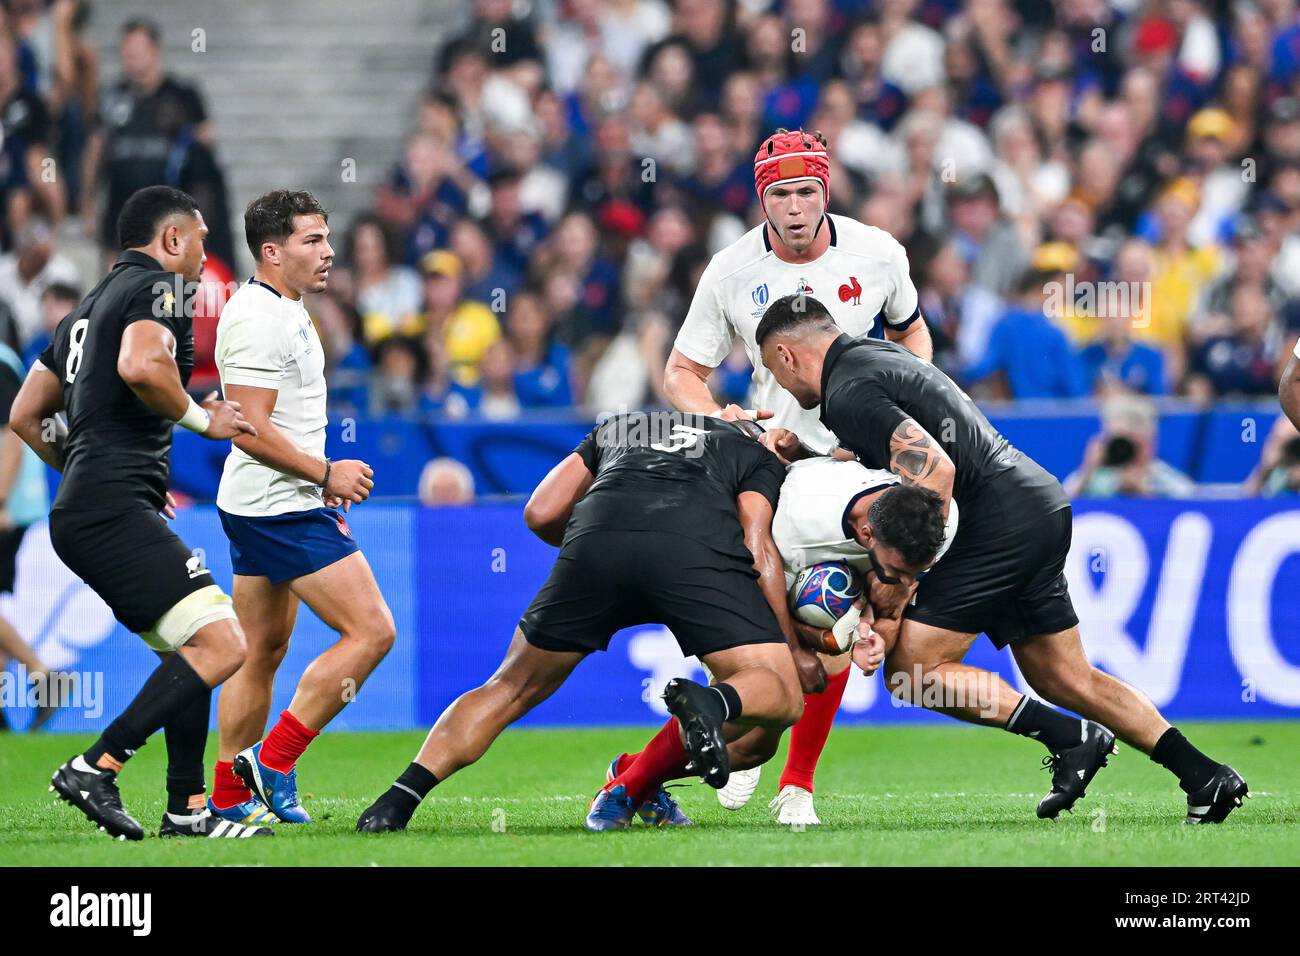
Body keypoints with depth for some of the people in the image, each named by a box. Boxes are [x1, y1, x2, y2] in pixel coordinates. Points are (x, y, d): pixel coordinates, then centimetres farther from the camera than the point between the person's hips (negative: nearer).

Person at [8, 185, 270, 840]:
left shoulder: (87, 310, 25)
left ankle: (187, 809, 11)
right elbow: (141, 366, -25)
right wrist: (199, 418, -10)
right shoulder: (157, 285, -3)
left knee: (191, 650, 15)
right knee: (220, 644, -17)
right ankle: (96, 769, -19)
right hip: (114, 513, -10)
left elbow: (26, 417, 30)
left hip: (81, 513, 10)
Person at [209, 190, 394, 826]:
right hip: (281, 508, -11)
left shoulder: (286, 311, 16)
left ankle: (229, 796, 16)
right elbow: (250, 430, -23)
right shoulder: (257, 319, -17)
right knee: (372, 631, -12)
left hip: (263, 509, 11)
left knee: (263, 651, 13)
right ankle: (273, 760, -9)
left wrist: (321, 479, 21)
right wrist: (326, 473, -17)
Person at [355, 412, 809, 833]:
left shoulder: (618, 425, 41)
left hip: (596, 536, 3)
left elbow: (541, 514, 28)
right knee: (781, 696, 4)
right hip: (698, 552, -2)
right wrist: (793, 651, 16)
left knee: (513, 688, 18)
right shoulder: (759, 456, 33)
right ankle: (712, 702, -30)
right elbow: (758, 547, 14)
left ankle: (399, 799, 4)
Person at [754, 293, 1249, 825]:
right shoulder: (874, 356, 19)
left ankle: (1068, 738, -10)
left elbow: (935, 469, -23)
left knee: (910, 671, -7)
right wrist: (801, 453, 20)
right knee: (1065, 678, 14)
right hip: (1043, 507, 10)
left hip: (998, 518, -10)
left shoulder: (848, 393, -11)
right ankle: (1205, 776, 8)